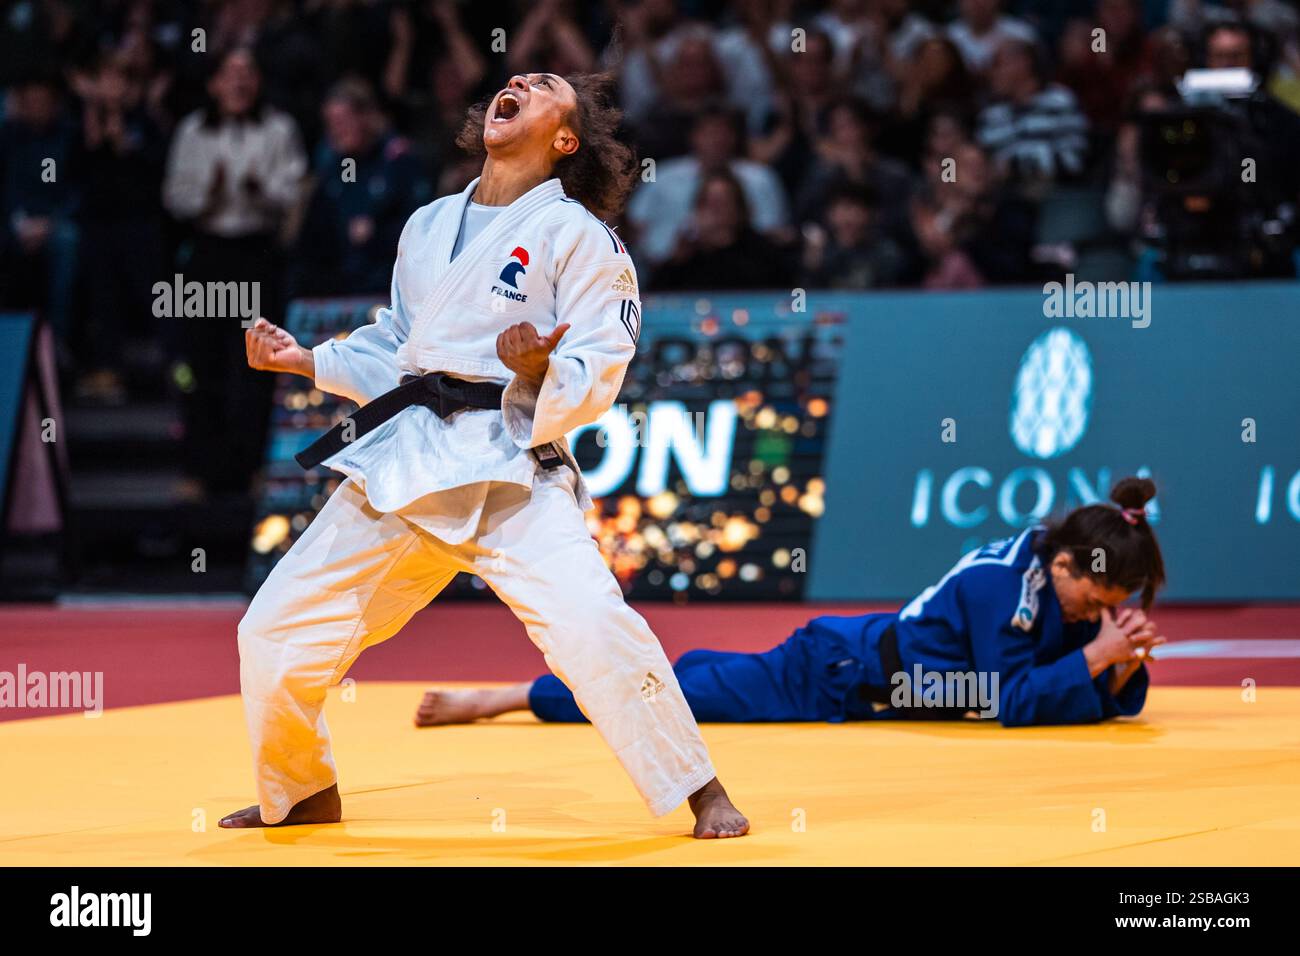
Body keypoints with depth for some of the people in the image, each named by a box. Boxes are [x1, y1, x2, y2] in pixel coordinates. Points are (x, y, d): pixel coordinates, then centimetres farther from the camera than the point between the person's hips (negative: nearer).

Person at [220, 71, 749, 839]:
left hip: (512, 469, -6)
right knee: (276, 632, 7)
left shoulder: (577, 234, -3)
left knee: (591, 625, -27)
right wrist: (307, 359, 17)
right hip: (403, 463, 6)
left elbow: (595, 383, -8)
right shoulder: (429, 226, 16)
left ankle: (703, 796, -12)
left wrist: (538, 367, -27)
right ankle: (303, 794, 32)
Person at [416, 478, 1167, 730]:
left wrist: (1127, 659, -20)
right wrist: (1096, 654, -30)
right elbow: (1016, 703, -32)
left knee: (708, 679, 23)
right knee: (682, 693, -7)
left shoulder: (1062, 589, -3)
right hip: (837, 680, -8)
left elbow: (1112, 702, 0)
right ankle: (496, 700, -2)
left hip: (860, 656, 8)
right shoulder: (1003, 584, -28)